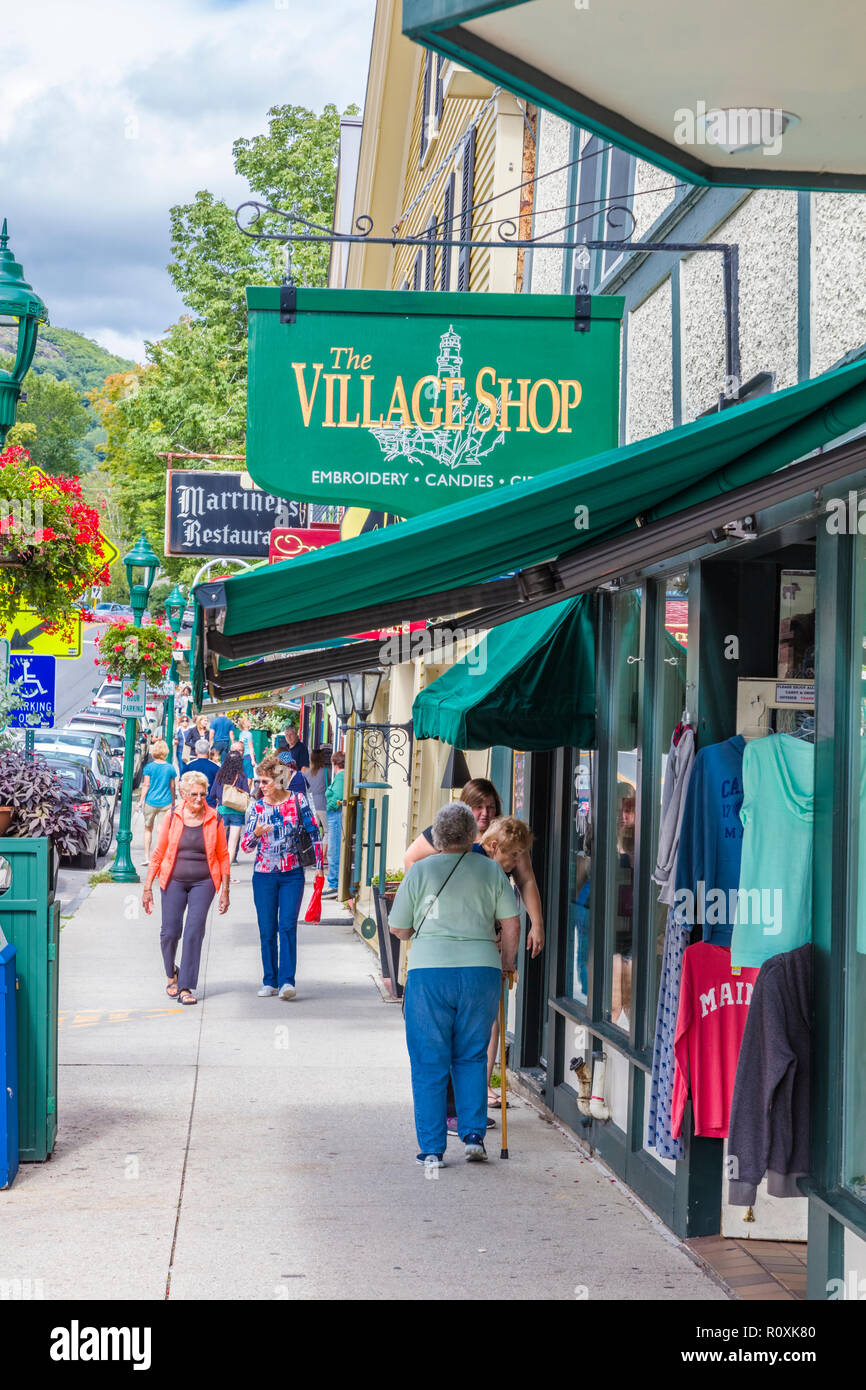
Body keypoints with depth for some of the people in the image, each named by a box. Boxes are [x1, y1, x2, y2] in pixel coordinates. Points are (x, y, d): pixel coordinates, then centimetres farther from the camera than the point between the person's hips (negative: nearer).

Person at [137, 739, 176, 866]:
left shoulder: (149, 767, -6)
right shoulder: (170, 768, -1)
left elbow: (146, 785, -6)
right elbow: (172, 787, 5)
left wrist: (141, 800, 0)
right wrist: (173, 802, 16)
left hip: (150, 802, -1)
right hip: (165, 803, 1)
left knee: (148, 828, 14)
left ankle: (147, 857, 13)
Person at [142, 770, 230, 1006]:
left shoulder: (214, 820, -1)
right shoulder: (173, 817, -1)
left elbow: (223, 856, 5)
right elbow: (158, 854, 5)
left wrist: (225, 890, 2)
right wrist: (147, 887, 3)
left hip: (203, 882, -1)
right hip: (174, 881, 1)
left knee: (194, 932, -9)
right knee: (170, 931, -2)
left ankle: (185, 987, -2)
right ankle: (171, 972, 29)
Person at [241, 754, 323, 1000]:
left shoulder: (298, 800, -3)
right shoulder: (257, 807, 0)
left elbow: (313, 831, 3)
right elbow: (245, 845, 0)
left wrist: (319, 865, 0)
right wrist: (256, 834, -22)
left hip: (292, 874, -2)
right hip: (264, 875, 2)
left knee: (288, 926, -12)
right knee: (267, 930, 3)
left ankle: (287, 980, -13)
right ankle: (269, 981, 13)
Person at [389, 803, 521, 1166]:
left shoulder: (420, 870, 2)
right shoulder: (491, 870, 7)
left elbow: (399, 928, 7)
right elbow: (512, 923, 6)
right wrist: (507, 963, 20)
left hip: (430, 972, -2)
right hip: (481, 970, 2)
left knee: (429, 1063, 6)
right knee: (472, 1058, 16)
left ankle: (432, 1149, 6)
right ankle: (473, 1135, 8)